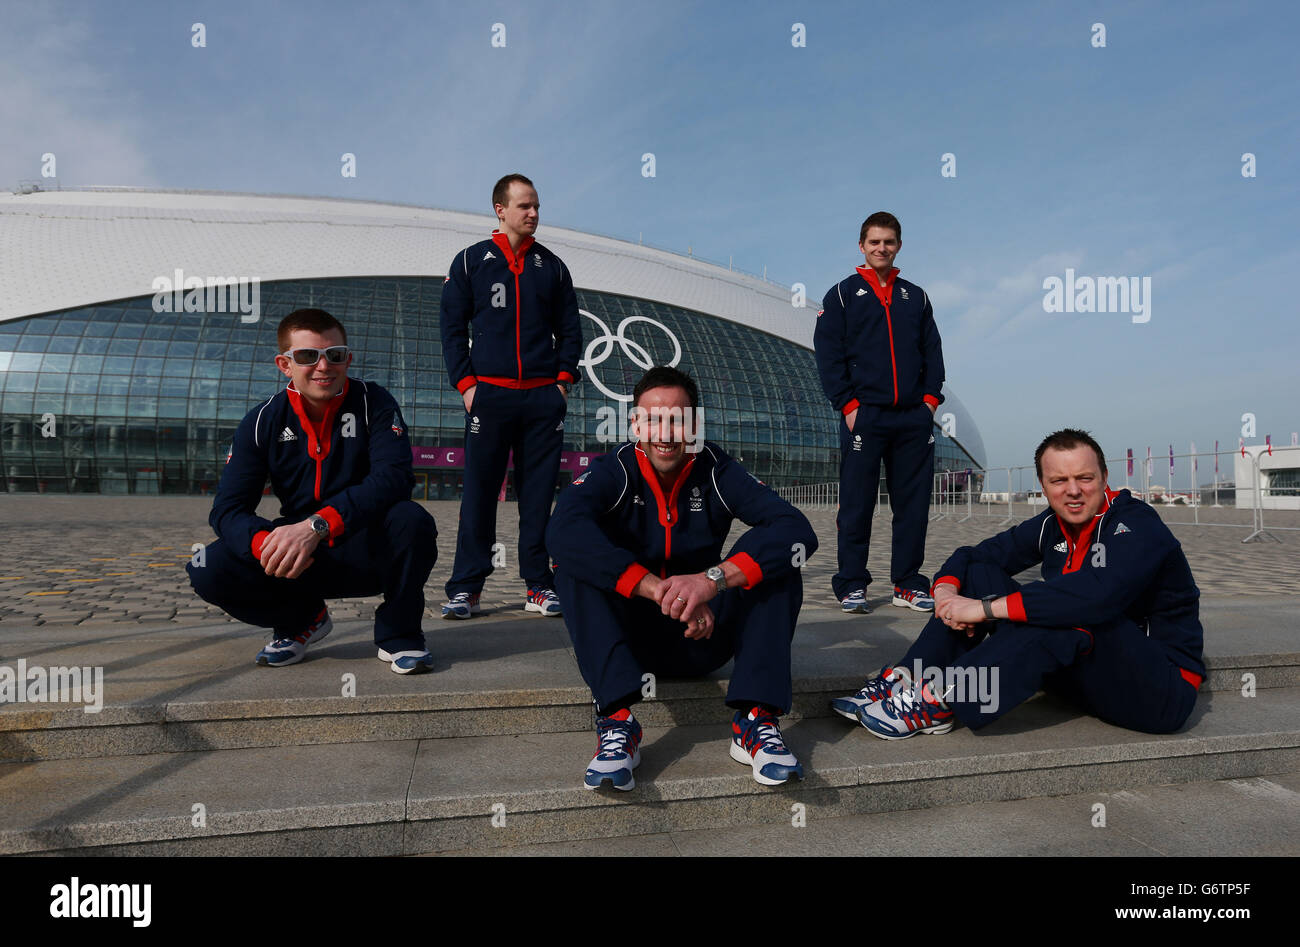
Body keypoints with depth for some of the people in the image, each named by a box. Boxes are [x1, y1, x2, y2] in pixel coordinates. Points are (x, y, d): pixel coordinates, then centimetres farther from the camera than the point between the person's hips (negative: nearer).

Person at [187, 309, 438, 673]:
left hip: (369, 553, -2)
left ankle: (398, 633, -7)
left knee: (411, 520, -34)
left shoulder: (373, 403, -10)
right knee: (209, 571, -19)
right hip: (302, 561, 3)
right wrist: (266, 542, -33)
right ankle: (303, 620, 11)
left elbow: (393, 476, -26)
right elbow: (228, 508, -9)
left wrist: (317, 525, -38)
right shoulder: (263, 421, -2)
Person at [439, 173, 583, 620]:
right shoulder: (471, 261, 9)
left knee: (538, 493, 3)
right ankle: (466, 587, 4)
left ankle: (539, 584, 10)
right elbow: (453, 327, 6)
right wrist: (465, 383, -4)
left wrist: (563, 379, 3)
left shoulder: (552, 266, 15)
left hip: (543, 398, 2)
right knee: (479, 491, -3)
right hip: (488, 394, -2)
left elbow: (569, 329, 16)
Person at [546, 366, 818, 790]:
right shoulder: (613, 472, -9)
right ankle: (617, 720, -33)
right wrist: (660, 590, -37)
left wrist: (713, 579, -36)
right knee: (575, 561, -24)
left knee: (776, 557, -18)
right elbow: (562, 531, -31)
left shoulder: (716, 472, -7)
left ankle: (756, 721, -25)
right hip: (631, 638, -1)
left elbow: (798, 531, -21)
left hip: (704, 640, 1)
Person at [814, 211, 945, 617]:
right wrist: (847, 404, -9)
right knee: (857, 504, -2)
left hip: (914, 417, 4)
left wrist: (931, 397, 2)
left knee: (914, 504, 5)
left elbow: (932, 351, 16)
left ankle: (908, 583, 15)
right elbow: (828, 355, 0)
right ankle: (851, 585, 6)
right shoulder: (842, 295, 8)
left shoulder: (915, 296, 18)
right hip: (864, 416, -3)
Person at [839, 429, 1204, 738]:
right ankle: (906, 681, -17)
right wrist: (946, 590, -18)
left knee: (1073, 614, -36)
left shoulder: (1137, 525, -19)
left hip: (1164, 688, -7)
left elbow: (1099, 594, -38)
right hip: (1085, 673, 7)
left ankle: (942, 702, -33)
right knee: (981, 573, -3)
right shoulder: (1051, 526, 3)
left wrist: (986, 608, -36)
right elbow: (973, 555, 7)